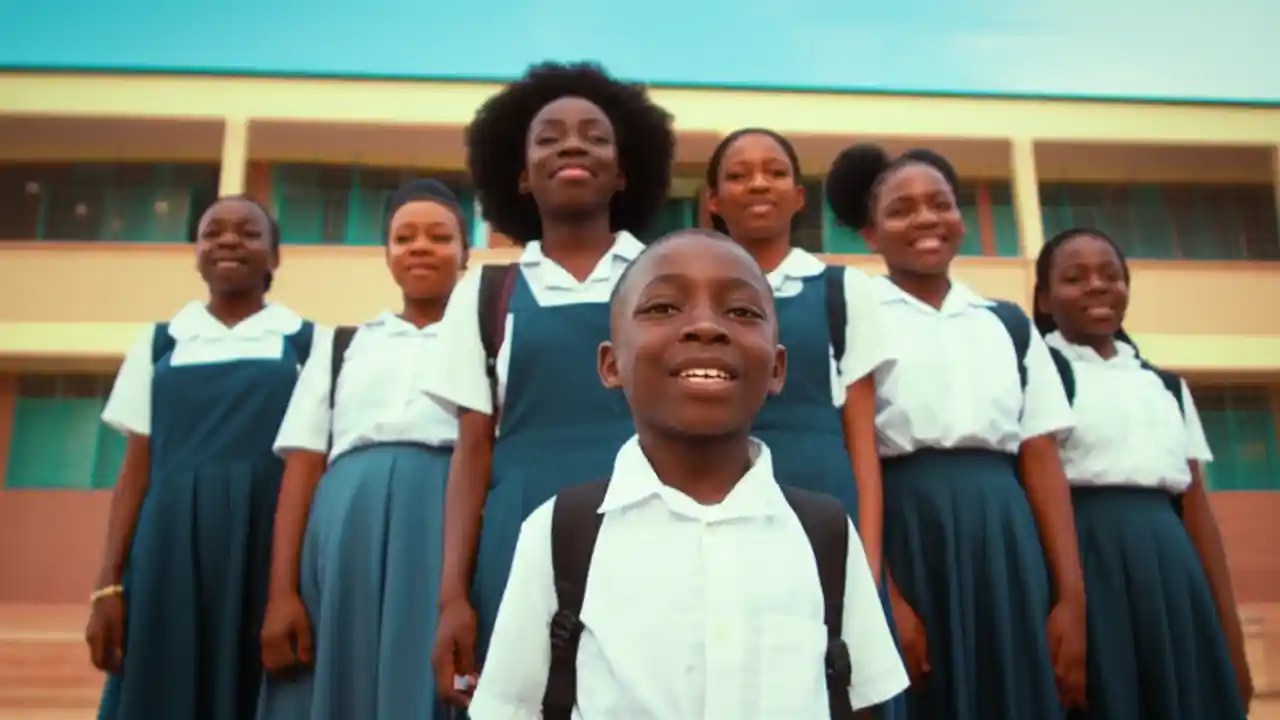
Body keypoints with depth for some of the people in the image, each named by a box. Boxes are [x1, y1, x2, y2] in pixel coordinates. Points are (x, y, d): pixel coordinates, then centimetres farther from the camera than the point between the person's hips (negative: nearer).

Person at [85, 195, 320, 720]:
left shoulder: (308, 343, 8)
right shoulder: (159, 344, 14)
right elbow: (135, 472, 10)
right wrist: (108, 584, 2)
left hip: (270, 551, -1)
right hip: (169, 551, 2)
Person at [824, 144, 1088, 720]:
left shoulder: (1008, 324, 15)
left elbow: (1042, 461, 9)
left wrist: (1071, 599, 1)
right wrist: (885, 598, -15)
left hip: (1004, 545, 4)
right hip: (904, 538, -3)